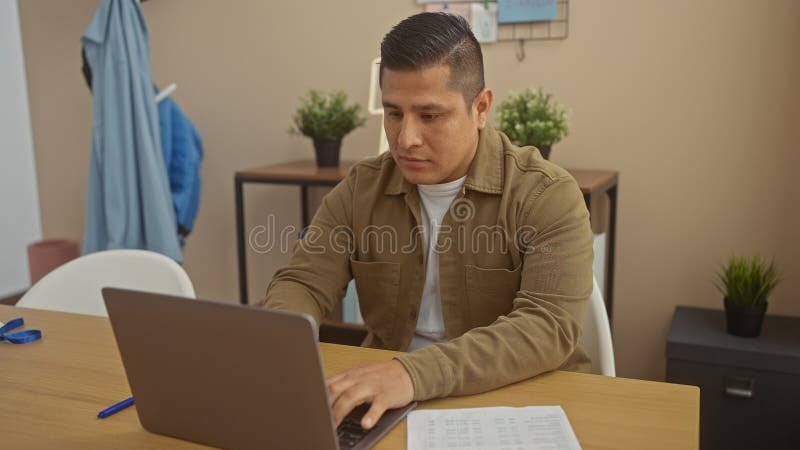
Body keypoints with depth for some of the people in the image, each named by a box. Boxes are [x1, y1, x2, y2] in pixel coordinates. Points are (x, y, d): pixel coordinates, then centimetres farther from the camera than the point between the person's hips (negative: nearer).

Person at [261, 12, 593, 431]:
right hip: (385, 401, 2)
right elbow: (302, 284, -1)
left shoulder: (547, 195, -12)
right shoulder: (360, 189, 2)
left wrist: (416, 372, -37)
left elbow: (550, 327, -23)